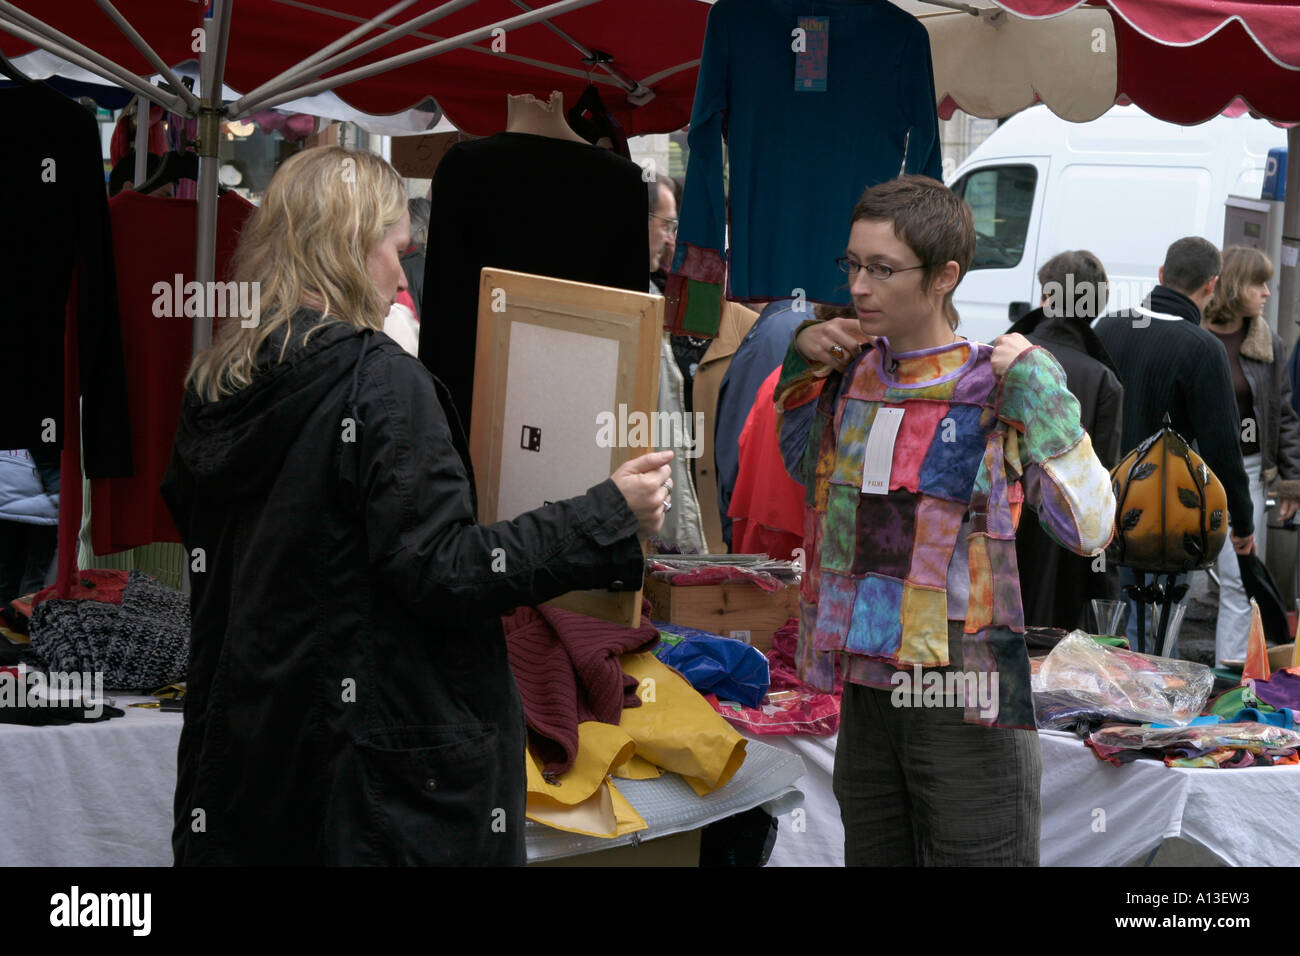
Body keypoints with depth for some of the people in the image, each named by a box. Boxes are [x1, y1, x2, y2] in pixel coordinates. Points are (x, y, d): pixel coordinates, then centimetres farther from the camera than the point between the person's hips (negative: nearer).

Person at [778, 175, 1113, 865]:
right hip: (867, 692, 6)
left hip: (969, 703, -6)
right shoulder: (851, 376, 6)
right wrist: (803, 366, 11)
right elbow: (805, 470, 25)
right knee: (872, 856, 17)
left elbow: (1090, 529, -17)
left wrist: (1039, 396, -20)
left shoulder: (997, 391, -12)